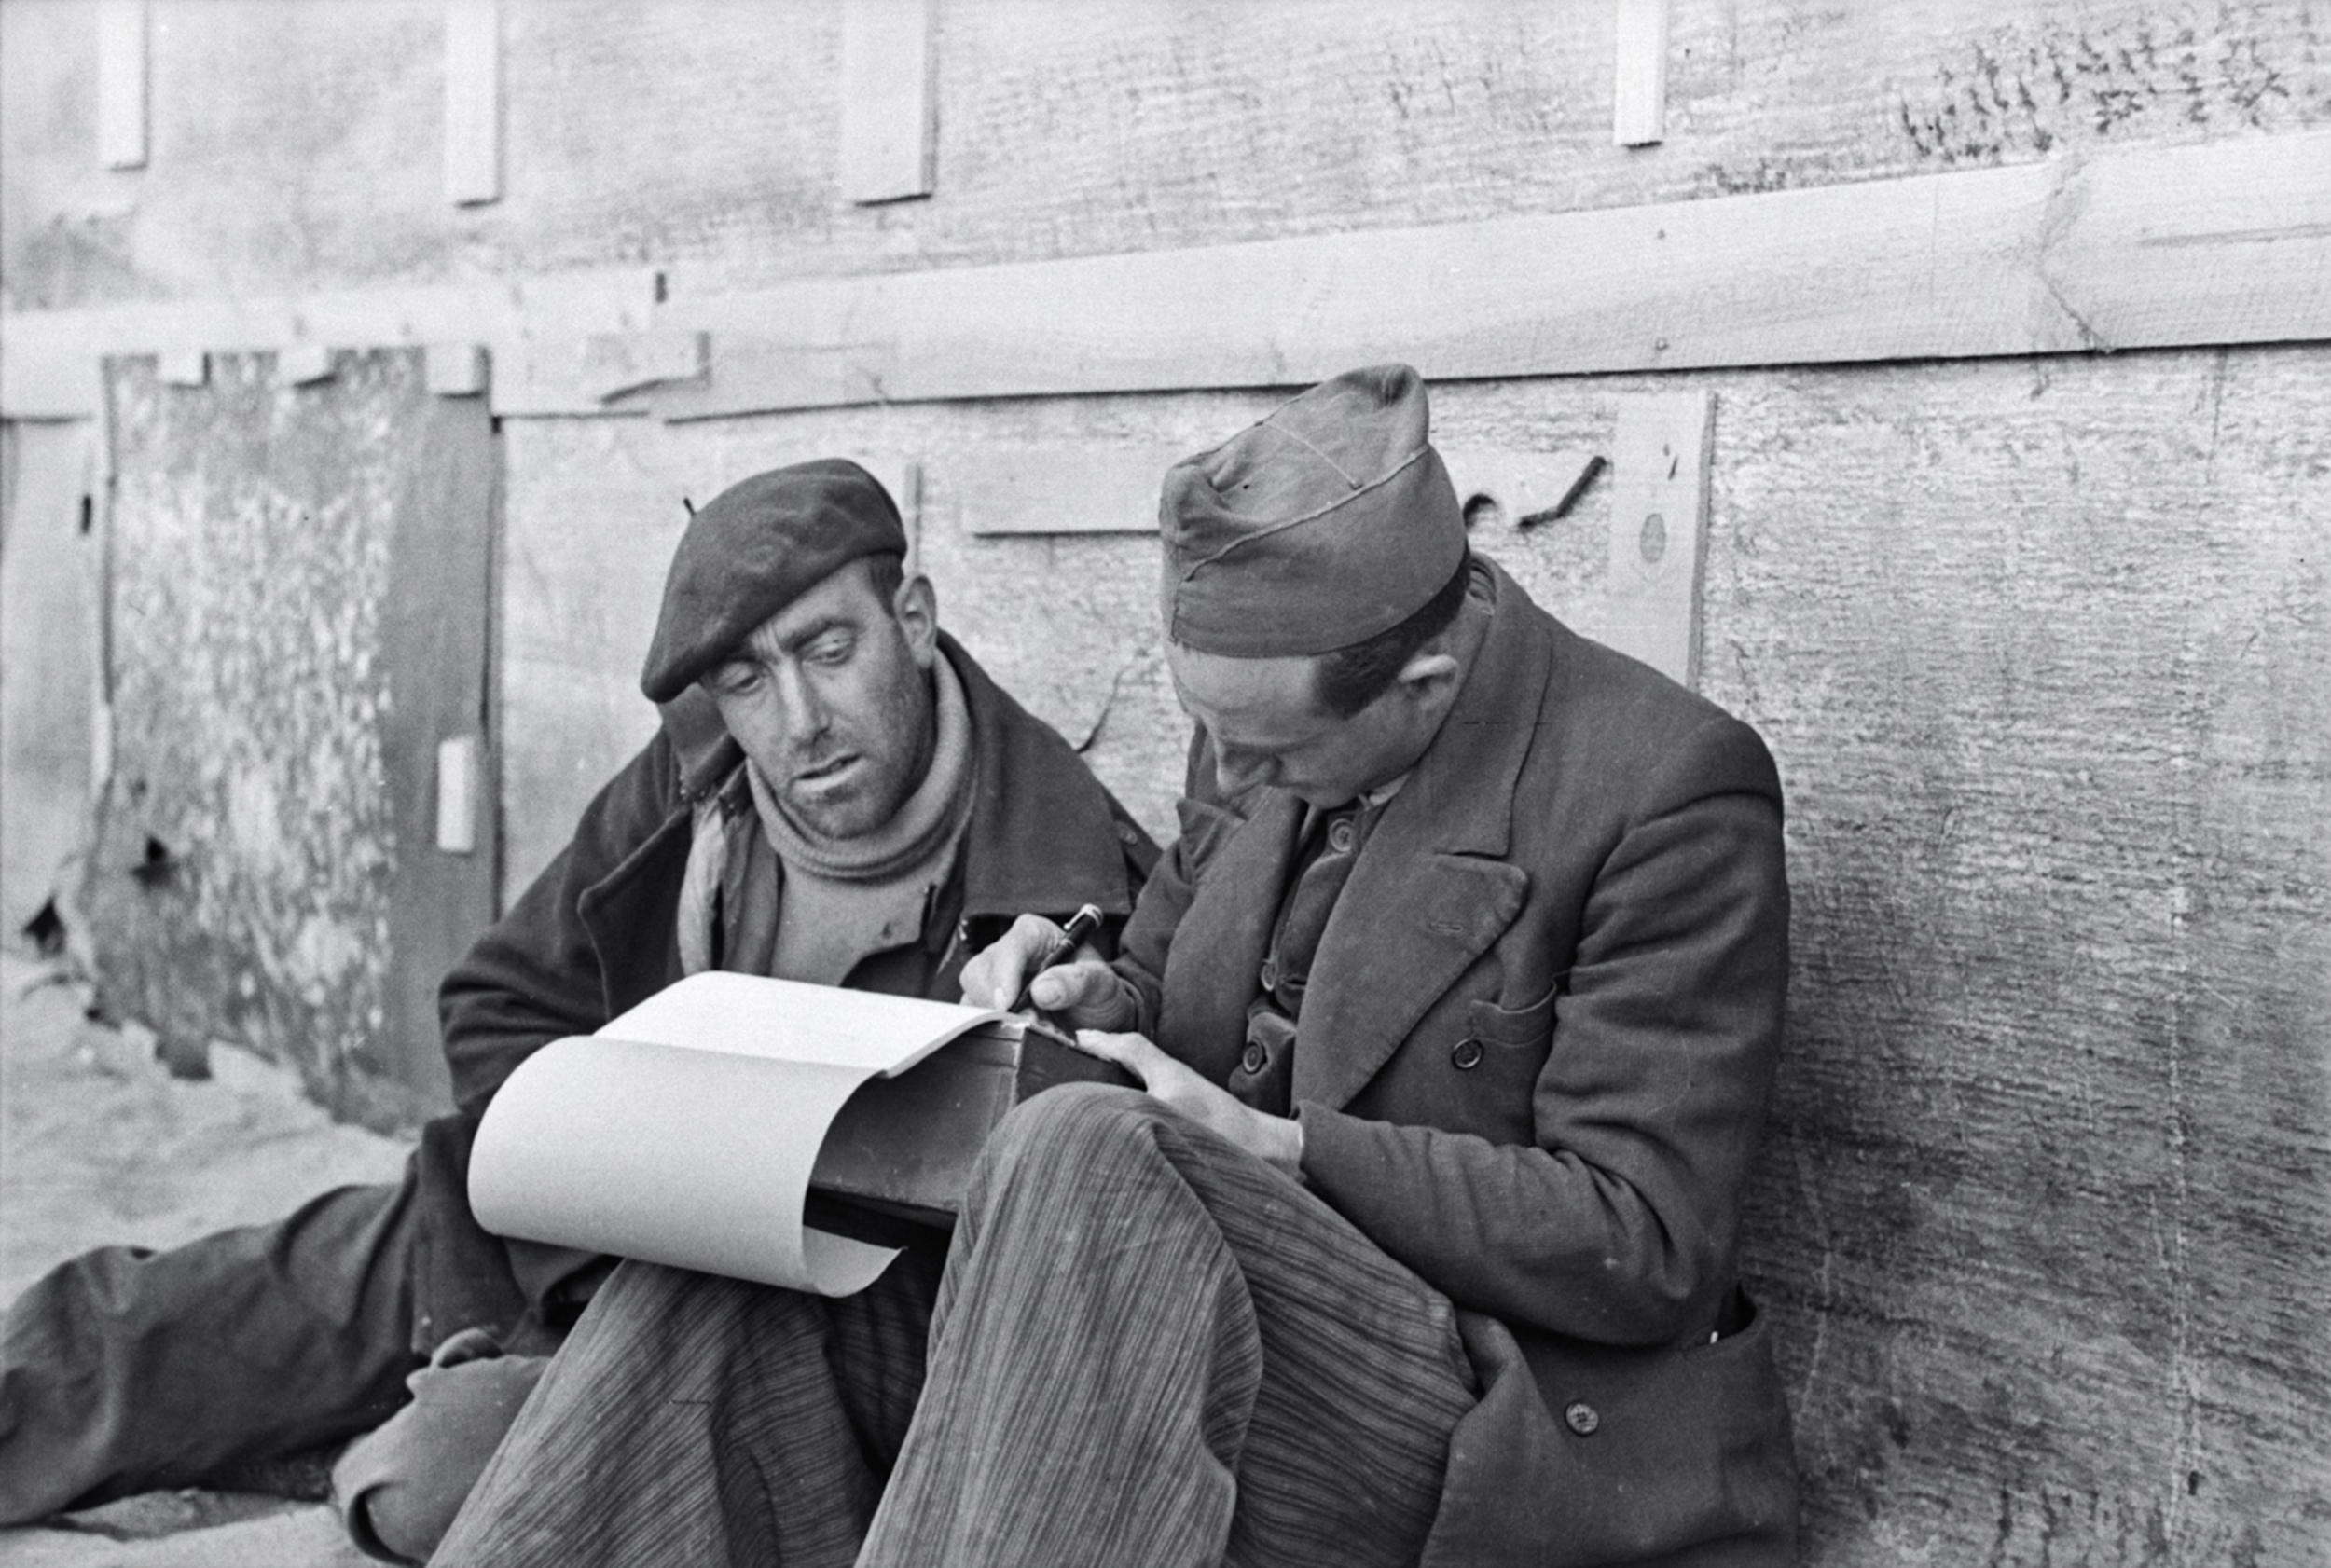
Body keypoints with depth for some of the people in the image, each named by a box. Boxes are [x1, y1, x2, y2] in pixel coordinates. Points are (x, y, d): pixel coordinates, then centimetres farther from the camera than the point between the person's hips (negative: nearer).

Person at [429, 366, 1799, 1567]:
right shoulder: (1268, 731, 7)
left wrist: (1275, 1151, -20)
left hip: (1509, 1428, -6)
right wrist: (1094, 1003, -3)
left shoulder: (1676, 794, -14)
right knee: (735, 1291, -15)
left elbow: (1644, 1248, -15)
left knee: (1087, 1162, -34)